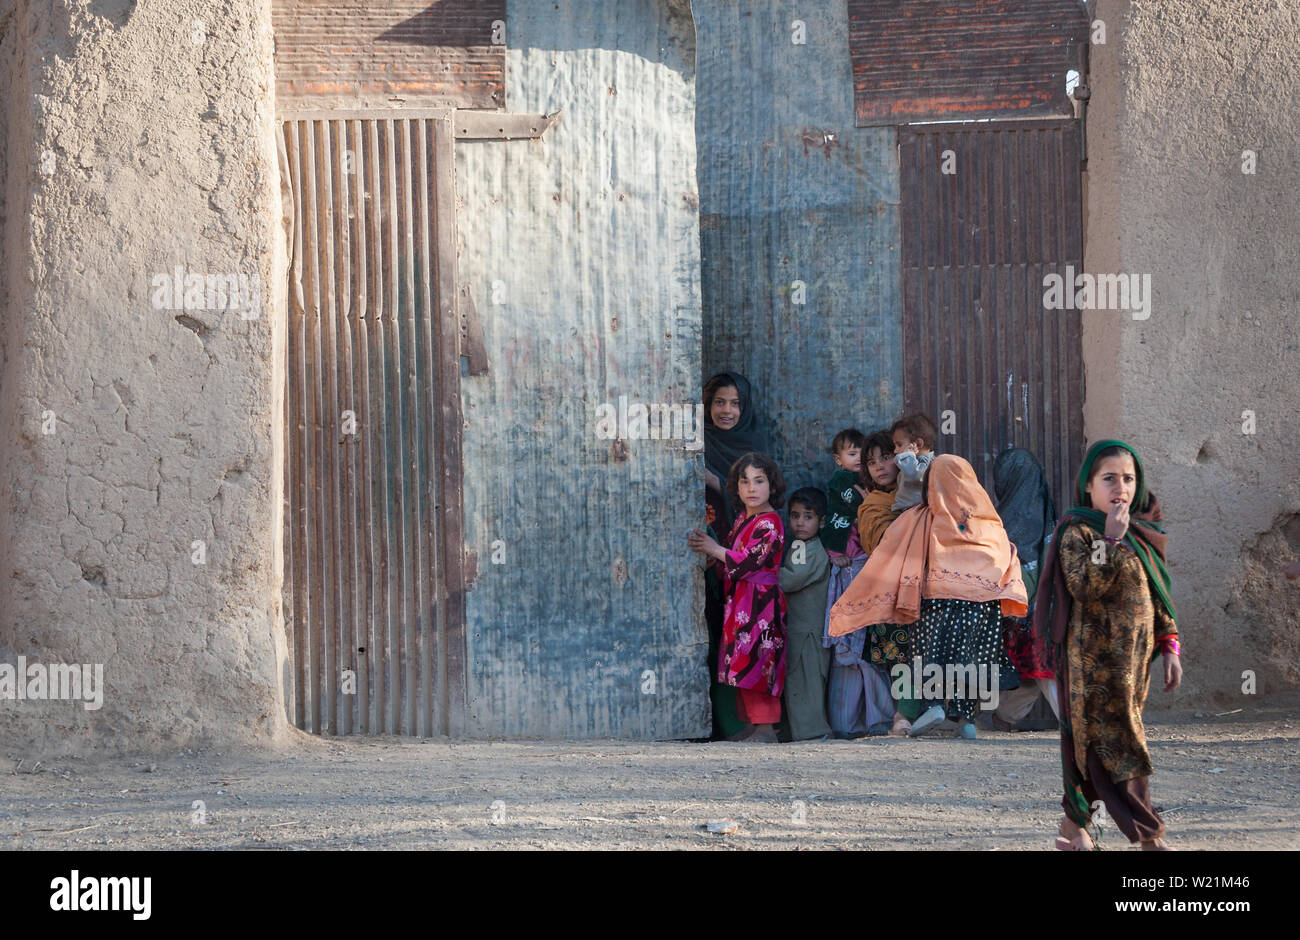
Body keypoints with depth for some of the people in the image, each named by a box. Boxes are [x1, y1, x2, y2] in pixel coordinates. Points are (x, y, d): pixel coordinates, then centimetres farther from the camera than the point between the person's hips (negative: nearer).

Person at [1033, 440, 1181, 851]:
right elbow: (1084, 587, -22)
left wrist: (1169, 647, 11)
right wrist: (1110, 542, -27)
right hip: (1096, 659, -7)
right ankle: (1149, 836, -9)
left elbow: (1159, 599, 18)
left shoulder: (1143, 535, 13)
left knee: (1093, 746, 11)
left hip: (1133, 658, 7)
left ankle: (1074, 826, 19)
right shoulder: (1077, 532, -7)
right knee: (1117, 741, -7)